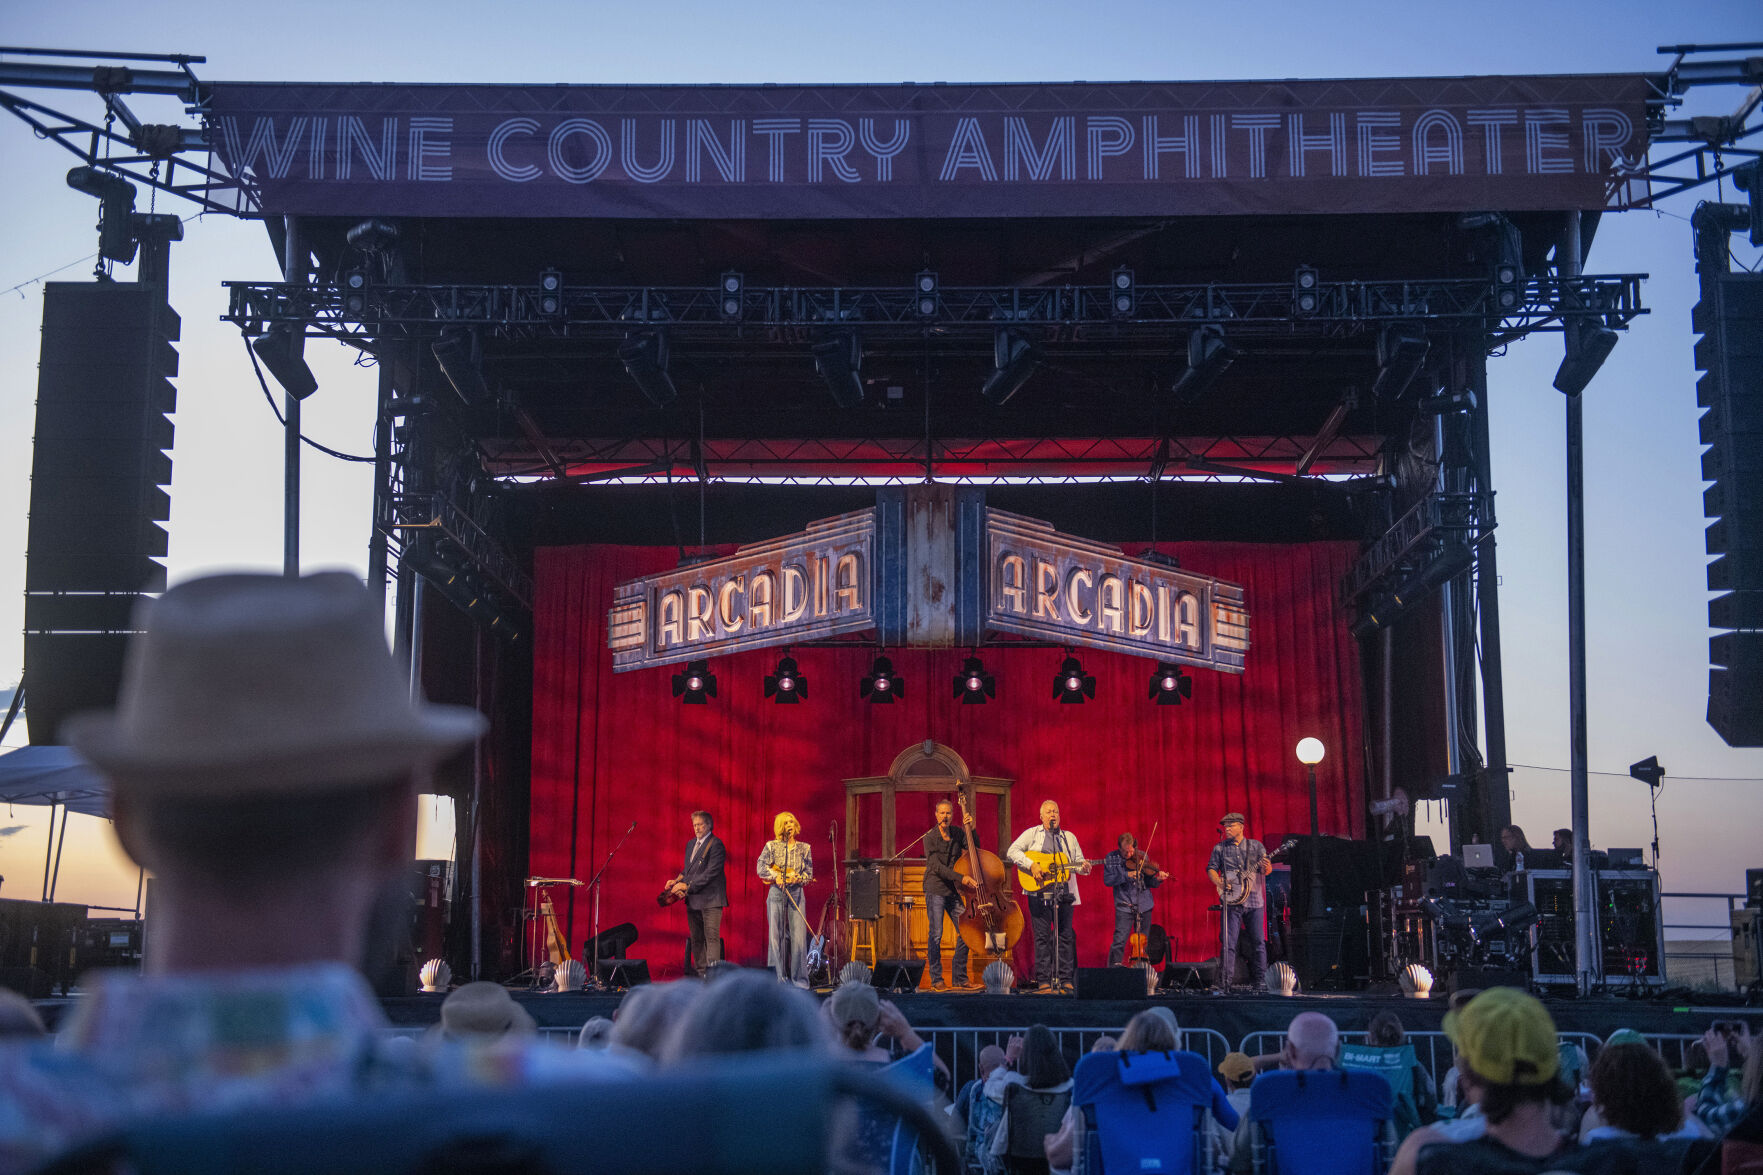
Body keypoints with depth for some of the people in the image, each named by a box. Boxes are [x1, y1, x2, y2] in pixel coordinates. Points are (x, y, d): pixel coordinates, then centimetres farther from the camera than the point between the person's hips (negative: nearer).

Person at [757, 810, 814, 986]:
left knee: (798, 936, -7)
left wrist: (798, 878, -11)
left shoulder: (804, 848, 10)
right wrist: (776, 876, -17)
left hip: (796, 893, 1)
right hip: (776, 894, -1)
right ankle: (781, 977, 5)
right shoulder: (771, 846, 5)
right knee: (776, 935, -1)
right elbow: (761, 868, -5)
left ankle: (799, 978, -2)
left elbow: (809, 874, 8)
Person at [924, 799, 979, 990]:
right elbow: (937, 867, -14)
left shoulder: (958, 833, 9)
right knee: (936, 934, -9)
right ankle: (936, 979, -2)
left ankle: (960, 978, 12)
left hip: (953, 891, 5)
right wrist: (961, 878, -24)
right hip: (935, 890, -5)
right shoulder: (930, 838, -6)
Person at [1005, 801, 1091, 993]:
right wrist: (1031, 865, -15)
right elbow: (1012, 852, -3)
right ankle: (1044, 981, 0)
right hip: (1039, 891, -3)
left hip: (1064, 891, 3)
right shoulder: (1032, 834, 7)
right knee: (1042, 936, -3)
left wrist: (1083, 867, -7)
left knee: (1065, 935, 1)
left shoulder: (1069, 837, 19)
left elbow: (1079, 861, 17)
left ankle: (1066, 980, 5)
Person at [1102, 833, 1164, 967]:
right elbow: (1107, 880, -8)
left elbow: (1149, 882, 5)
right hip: (1124, 907, -2)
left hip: (1144, 906, 2)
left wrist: (1157, 880, -16)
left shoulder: (1142, 856, 4)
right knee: (1119, 941, -11)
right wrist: (1126, 875, -17)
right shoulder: (1111, 859, 0)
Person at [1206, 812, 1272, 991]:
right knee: (1229, 943, -6)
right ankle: (1225, 983, -6)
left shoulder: (1256, 846, 8)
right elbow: (1211, 868, 8)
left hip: (1254, 901, 1)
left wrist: (1266, 868, -20)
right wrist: (1219, 882, -11)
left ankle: (1259, 982, 10)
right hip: (1231, 901, -1)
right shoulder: (1220, 848, 10)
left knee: (1258, 942, 2)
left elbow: (1266, 870, 4)